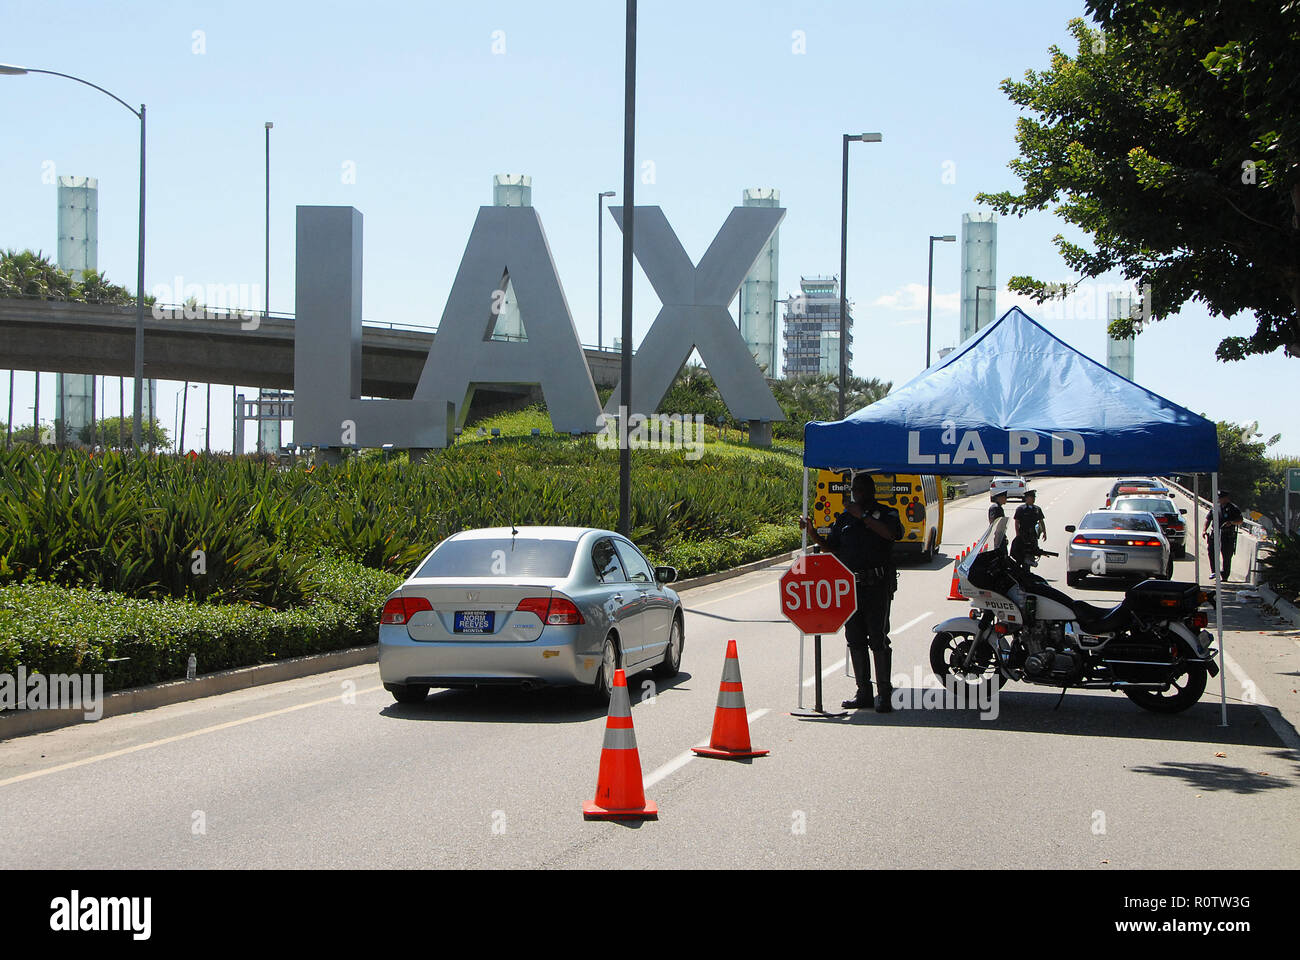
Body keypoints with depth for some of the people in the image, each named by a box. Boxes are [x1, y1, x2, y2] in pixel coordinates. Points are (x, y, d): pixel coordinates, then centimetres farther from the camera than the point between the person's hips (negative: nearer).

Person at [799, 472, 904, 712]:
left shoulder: (885, 512, 1)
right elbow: (832, 547, 19)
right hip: (851, 585, 5)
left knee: (878, 638, -8)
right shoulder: (845, 517, 15)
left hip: (877, 585, -5)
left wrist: (863, 515, -19)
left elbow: (893, 533, -20)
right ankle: (864, 693, 15)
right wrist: (813, 534, 3)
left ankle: (885, 694, -4)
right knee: (855, 639, 7)